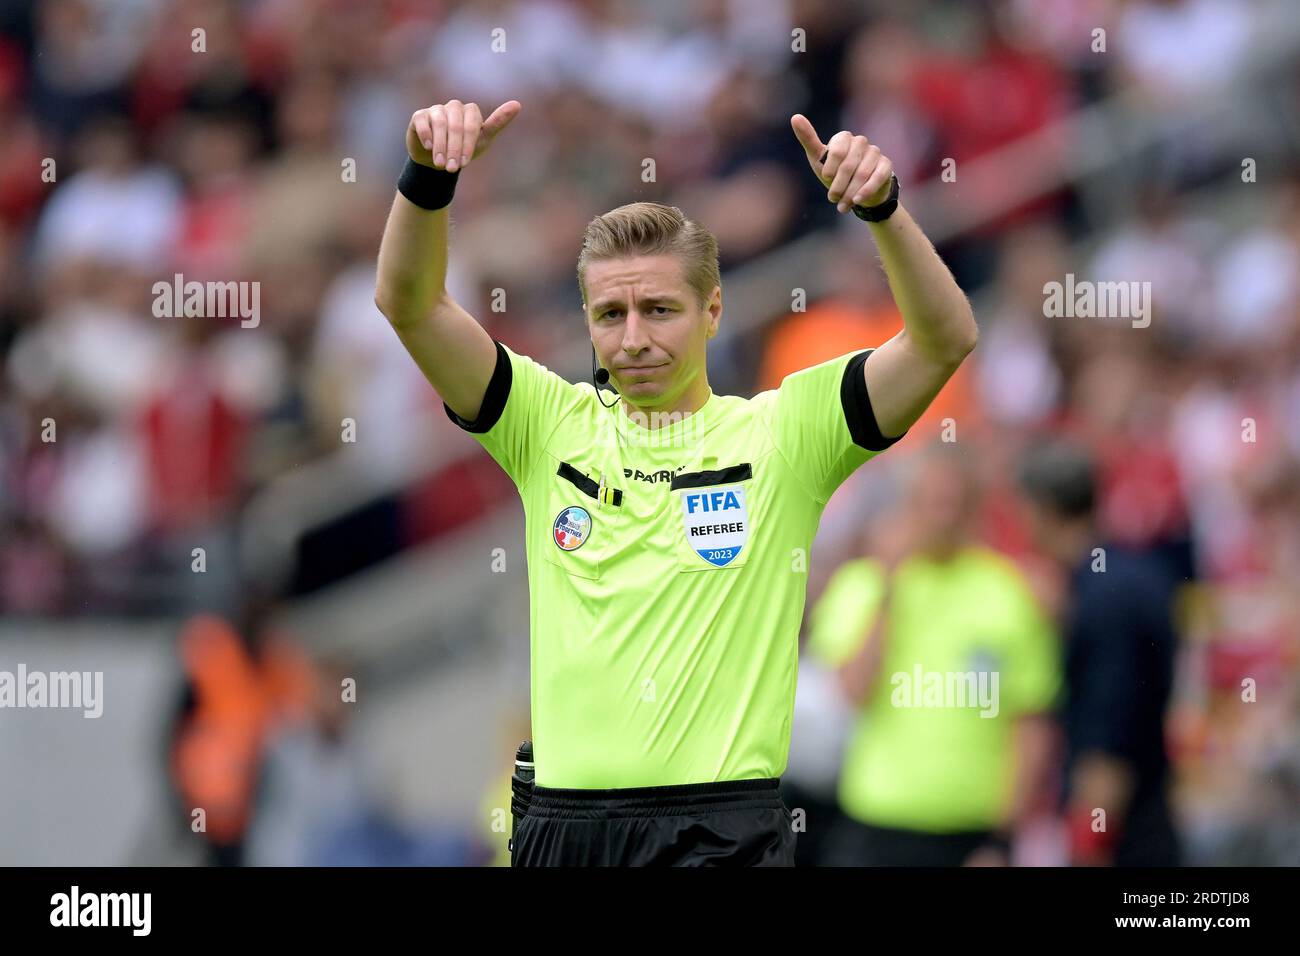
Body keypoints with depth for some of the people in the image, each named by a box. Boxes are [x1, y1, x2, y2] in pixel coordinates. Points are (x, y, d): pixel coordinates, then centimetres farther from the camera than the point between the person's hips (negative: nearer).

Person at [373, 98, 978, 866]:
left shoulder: (779, 435, 3)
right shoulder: (554, 425, 9)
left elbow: (945, 340, -6)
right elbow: (411, 305, 2)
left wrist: (882, 205, -21)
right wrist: (430, 173, -15)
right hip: (564, 825, 3)